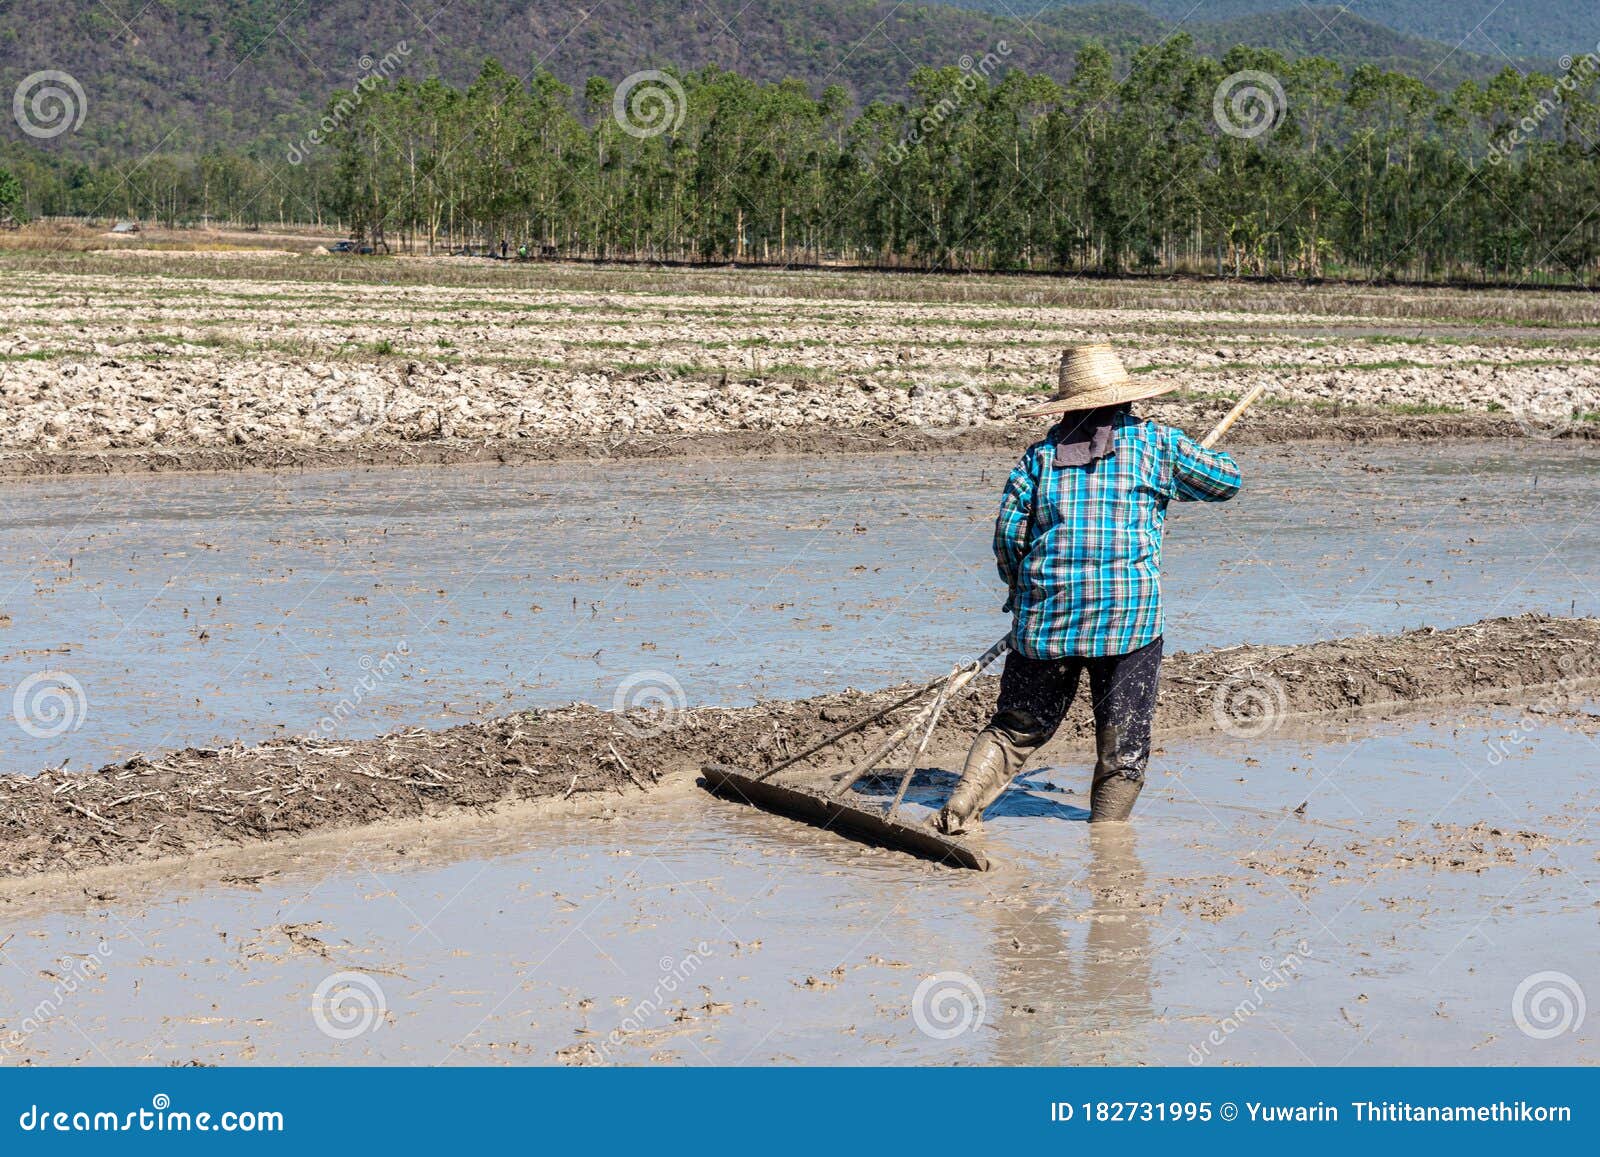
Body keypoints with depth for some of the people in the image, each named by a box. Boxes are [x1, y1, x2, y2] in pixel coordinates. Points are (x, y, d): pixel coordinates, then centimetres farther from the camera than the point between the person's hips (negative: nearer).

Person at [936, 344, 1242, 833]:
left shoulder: (1042, 454, 9)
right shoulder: (1155, 443, 4)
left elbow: (1009, 533, 5)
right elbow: (1226, 481, 15)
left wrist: (1022, 591, 20)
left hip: (1046, 613, 3)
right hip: (1128, 612, -3)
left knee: (1017, 727, 14)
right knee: (1122, 746, 7)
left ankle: (960, 807, 3)